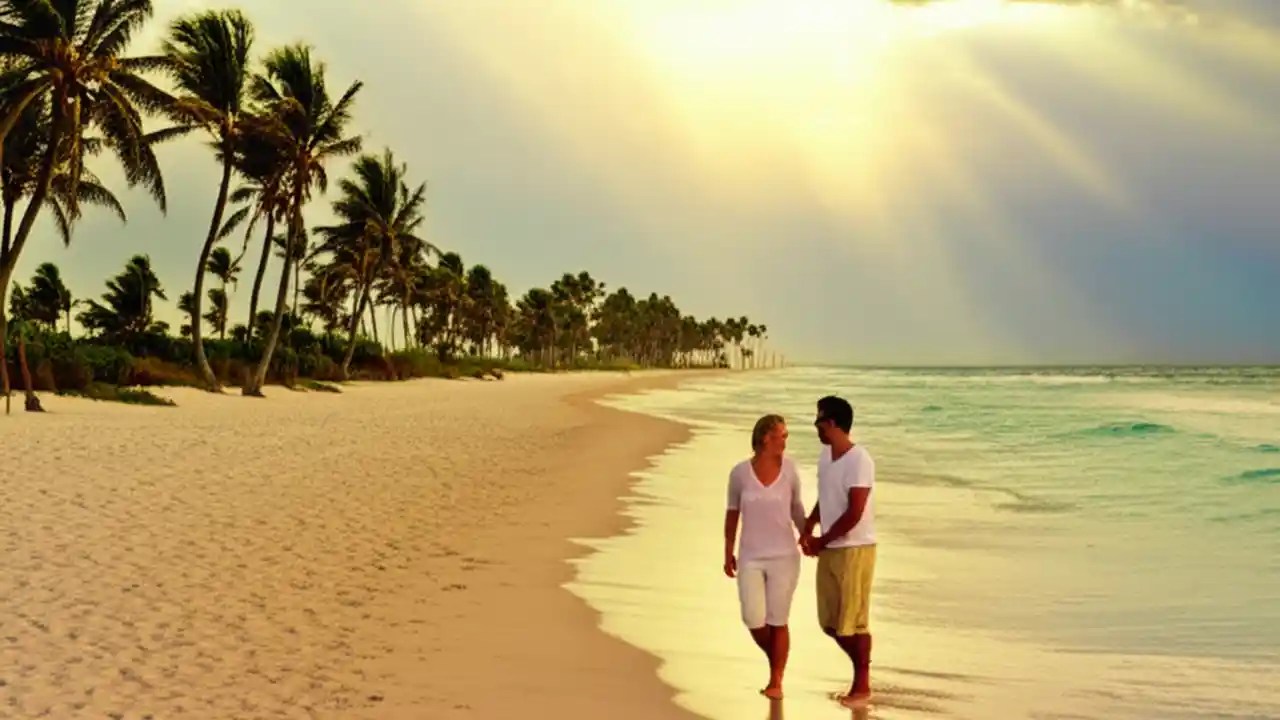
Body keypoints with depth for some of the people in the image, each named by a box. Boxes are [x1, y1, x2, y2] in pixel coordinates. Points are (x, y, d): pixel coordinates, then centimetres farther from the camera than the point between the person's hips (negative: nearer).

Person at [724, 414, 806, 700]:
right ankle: (776, 661, 25)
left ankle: (776, 681, 17)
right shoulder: (740, 472, -6)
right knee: (754, 620, -6)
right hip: (751, 558, 0)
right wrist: (728, 554, 7)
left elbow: (796, 506, 9)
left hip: (784, 557, 0)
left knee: (777, 622, 0)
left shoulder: (789, 468, -5)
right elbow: (732, 513, 4)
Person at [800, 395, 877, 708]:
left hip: (855, 550, -8)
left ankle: (862, 685, 15)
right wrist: (807, 530, 3)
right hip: (829, 550, 8)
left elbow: (854, 514, -22)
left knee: (853, 620, 0)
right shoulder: (825, 454, 6)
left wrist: (822, 541, -13)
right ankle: (862, 670, 31)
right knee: (830, 621, 13)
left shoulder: (859, 461, -19)